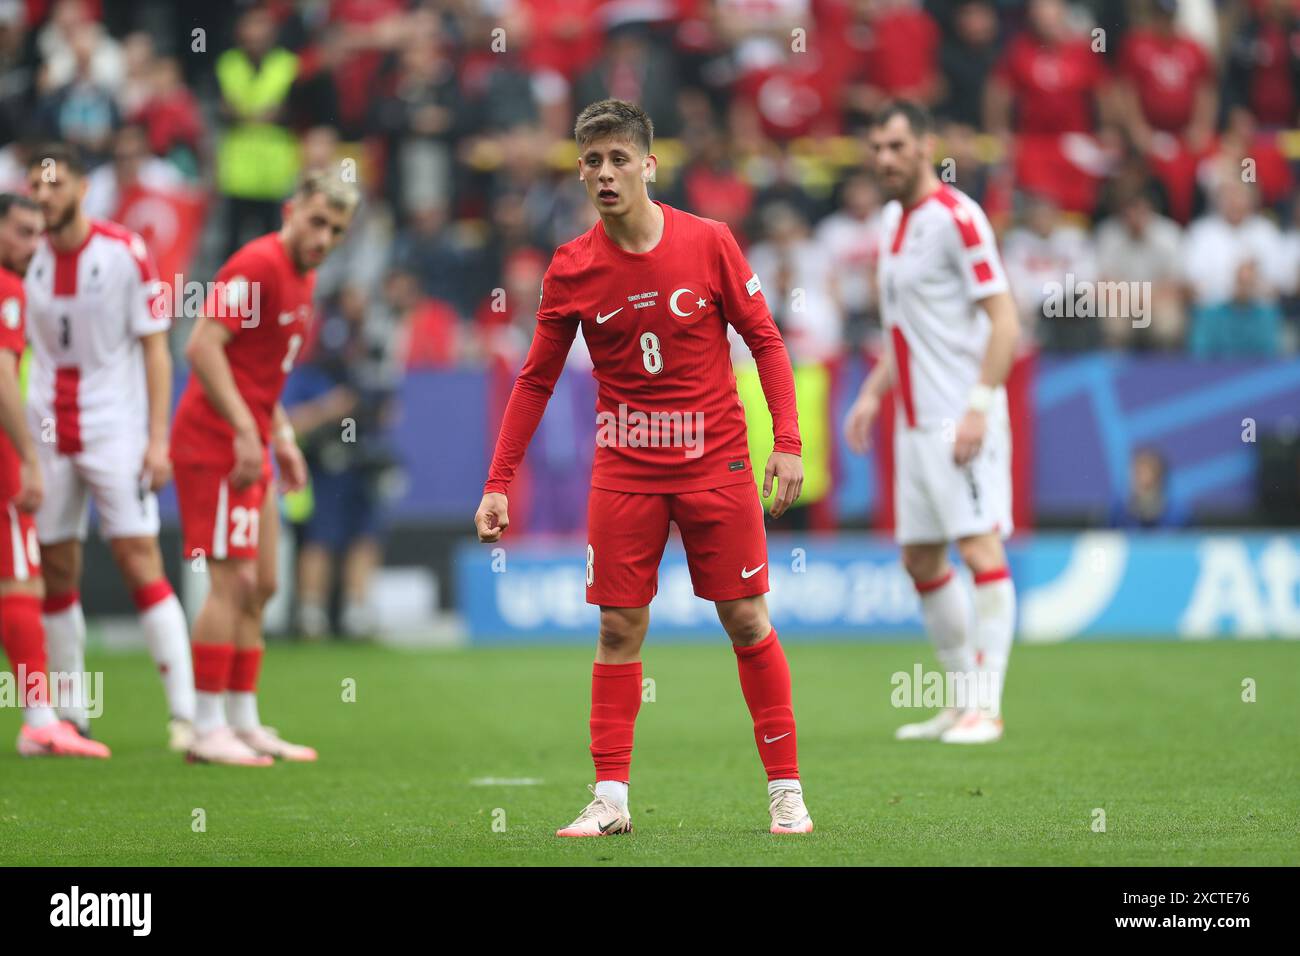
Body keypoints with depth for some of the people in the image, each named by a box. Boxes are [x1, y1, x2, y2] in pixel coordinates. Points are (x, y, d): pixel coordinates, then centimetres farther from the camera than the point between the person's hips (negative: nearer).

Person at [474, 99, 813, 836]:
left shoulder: (709, 243, -6)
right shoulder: (571, 270, -3)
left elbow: (765, 339, 0)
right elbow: (536, 380, 3)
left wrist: (788, 442, -9)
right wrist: (499, 484, -2)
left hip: (716, 462, -1)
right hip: (624, 471, 1)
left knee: (748, 621, 0)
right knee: (620, 627, -1)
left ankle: (786, 791, 8)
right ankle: (611, 798, 4)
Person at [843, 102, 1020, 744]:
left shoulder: (955, 218, -11)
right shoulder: (893, 220, 15)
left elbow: (1004, 320, -15)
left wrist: (979, 407, -21)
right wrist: (874, 392, 18)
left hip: (960, 420, -9)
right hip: (914, 423, 9)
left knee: (980, 547, -11)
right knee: (921, 562, 10)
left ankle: (987, 706, -11)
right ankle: (965, 696, 18)